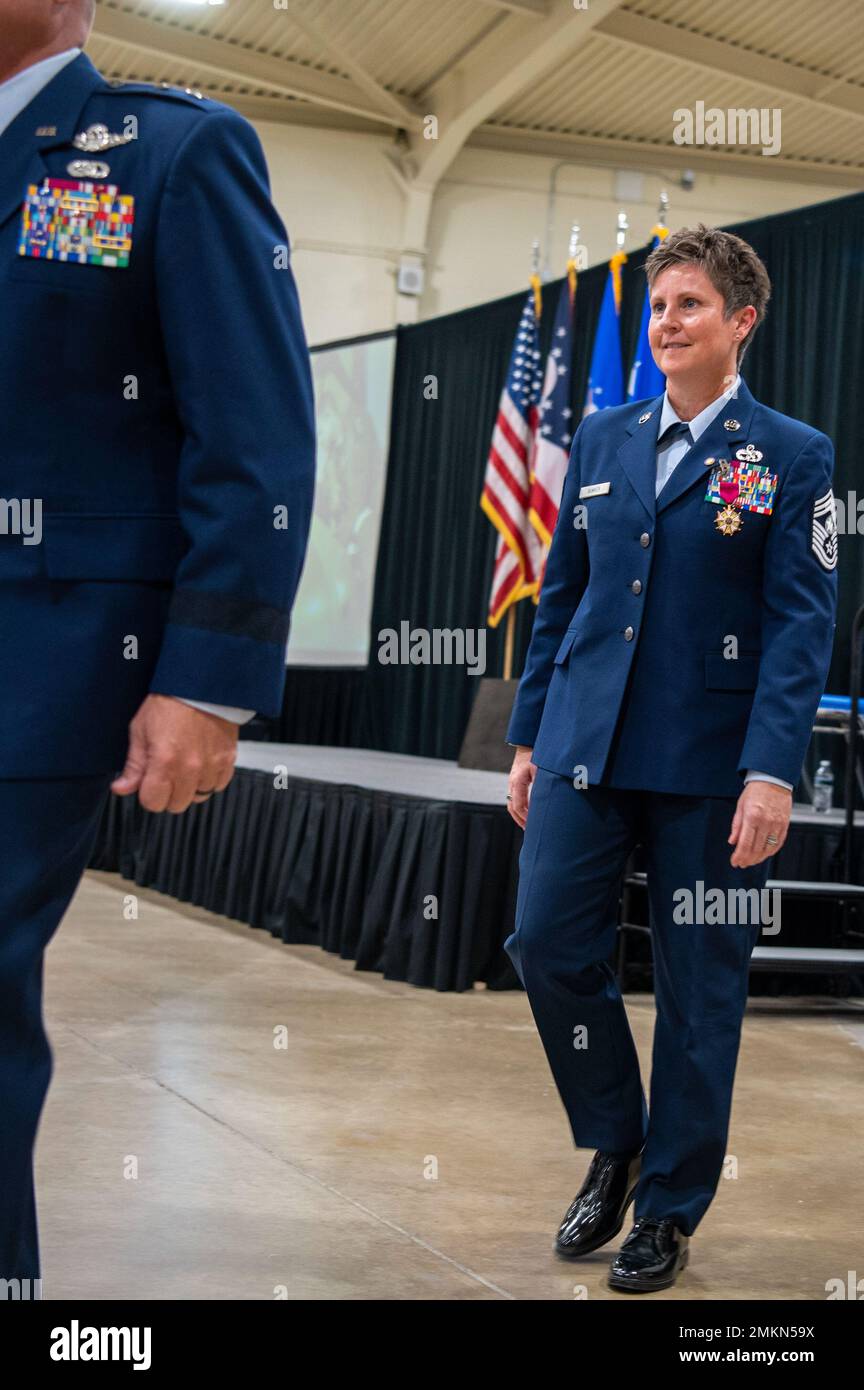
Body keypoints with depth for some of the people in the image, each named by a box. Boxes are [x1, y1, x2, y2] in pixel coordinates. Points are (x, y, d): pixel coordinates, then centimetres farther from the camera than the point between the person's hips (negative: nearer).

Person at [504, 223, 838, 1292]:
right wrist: (529, 736, 11)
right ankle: (613, 1146, 23)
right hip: (587, 747, 4)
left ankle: (669, 1211, 18)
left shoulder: (791, 457, -1)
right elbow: (560, 598, 15)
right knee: (547, 943, -2)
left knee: (698, 986, 4)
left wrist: (771, 771, -17)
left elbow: (800, 623, -8)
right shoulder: (601, 442, 11)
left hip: (710, 763, -4)